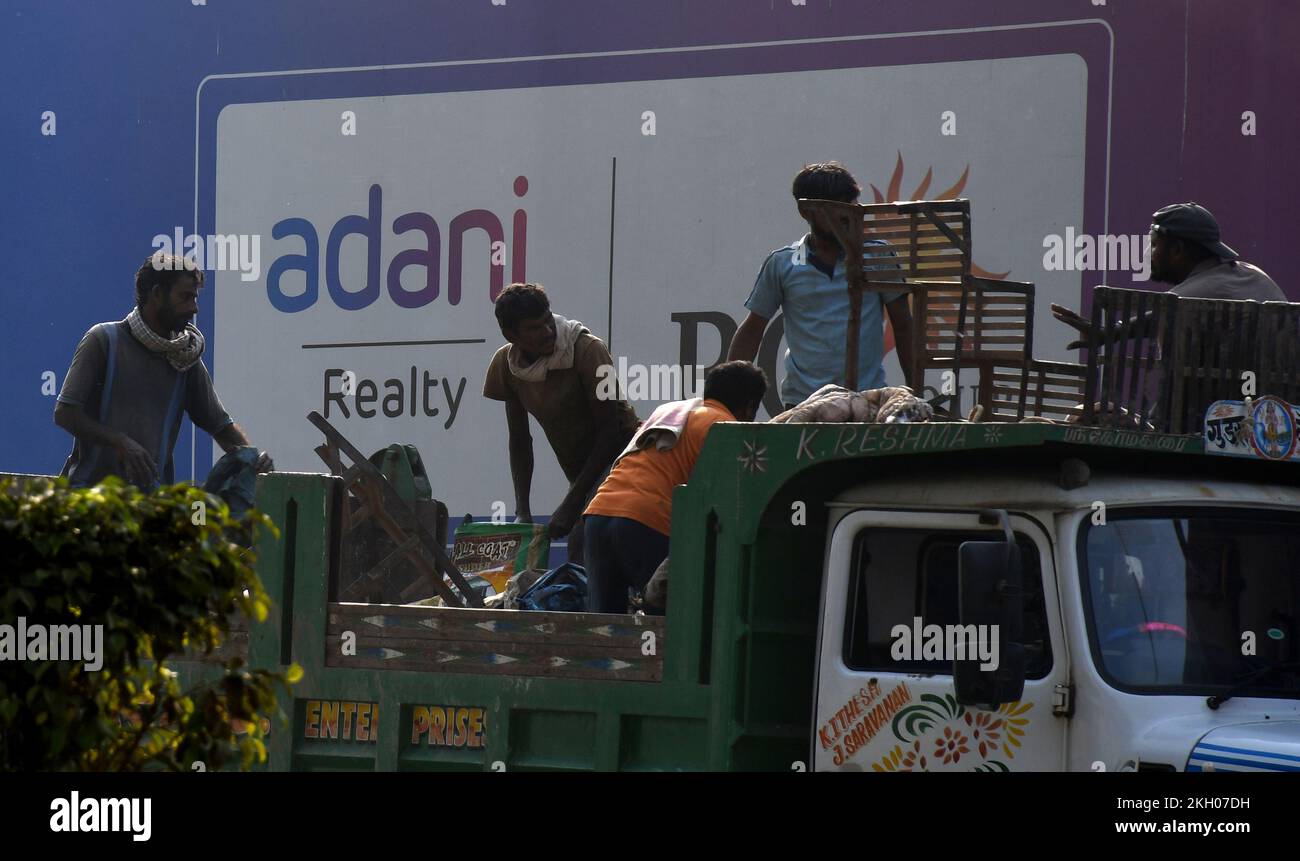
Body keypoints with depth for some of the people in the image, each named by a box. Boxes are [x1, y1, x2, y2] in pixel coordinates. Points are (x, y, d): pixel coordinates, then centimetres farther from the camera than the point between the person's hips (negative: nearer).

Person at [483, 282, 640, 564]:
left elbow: (608, 430, -18)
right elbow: (519, 440, 5)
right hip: (580, 473, 6)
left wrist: (570, 505, -20)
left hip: (616, 458, -6)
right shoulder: (507, 364, -2)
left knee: (582, 540, -26)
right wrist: (522, 511, -5)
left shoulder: (587, 350, -19)